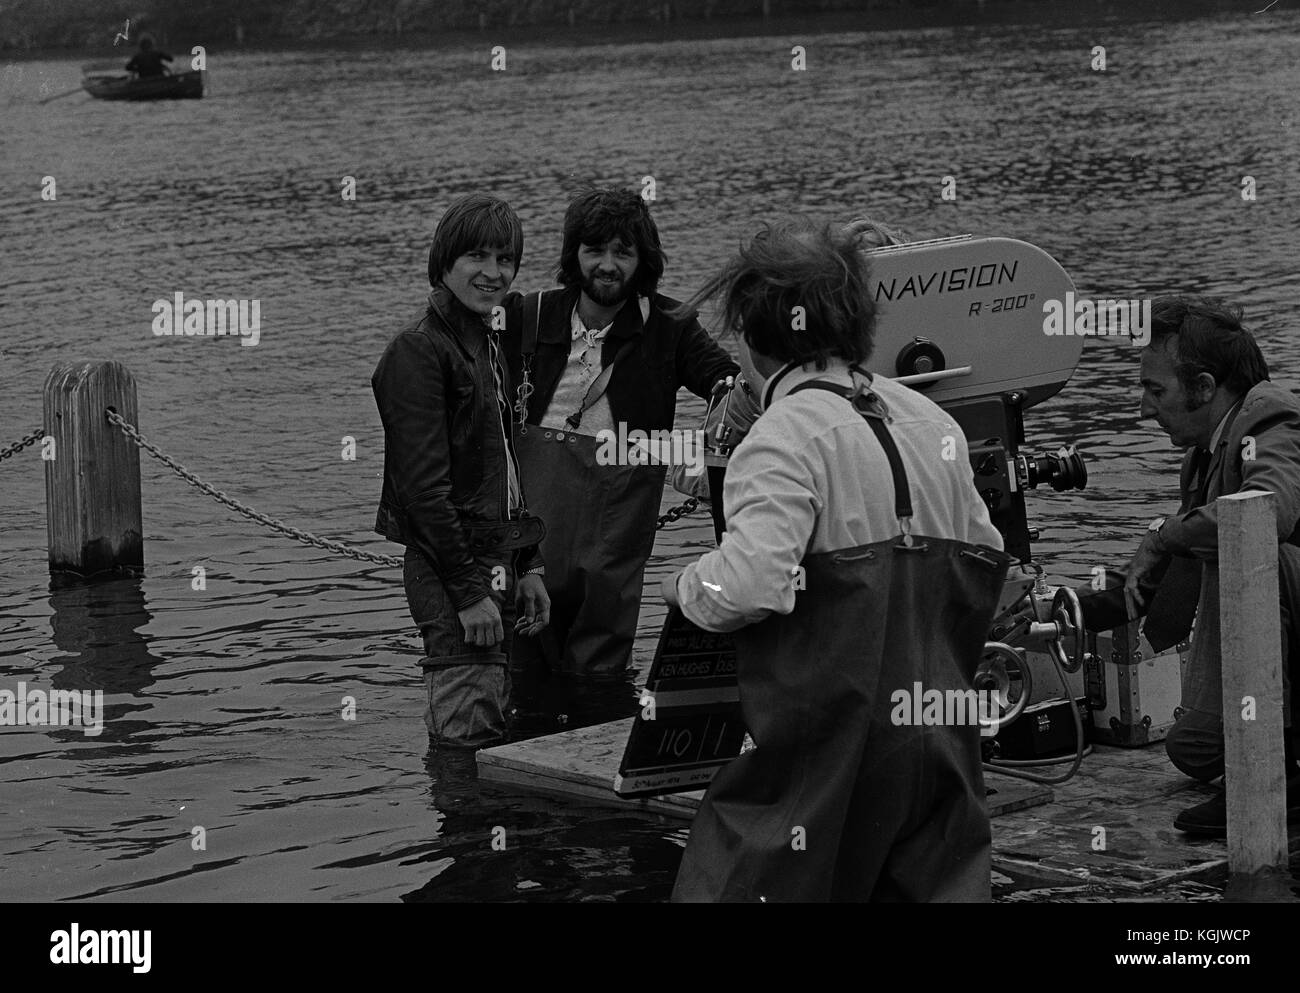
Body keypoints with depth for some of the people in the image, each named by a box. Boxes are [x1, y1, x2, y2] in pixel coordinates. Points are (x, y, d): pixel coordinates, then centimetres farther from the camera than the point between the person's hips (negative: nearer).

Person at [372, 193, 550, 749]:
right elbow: (425, 484, -17)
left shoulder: (489, 346, 16)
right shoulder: (419, 352, -12)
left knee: (493, 734, 12)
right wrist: (469, 590, -19)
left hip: (494, 563, 9)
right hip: (451, 567, -9)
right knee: (468, 739, -10)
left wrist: (528, 567, 16)